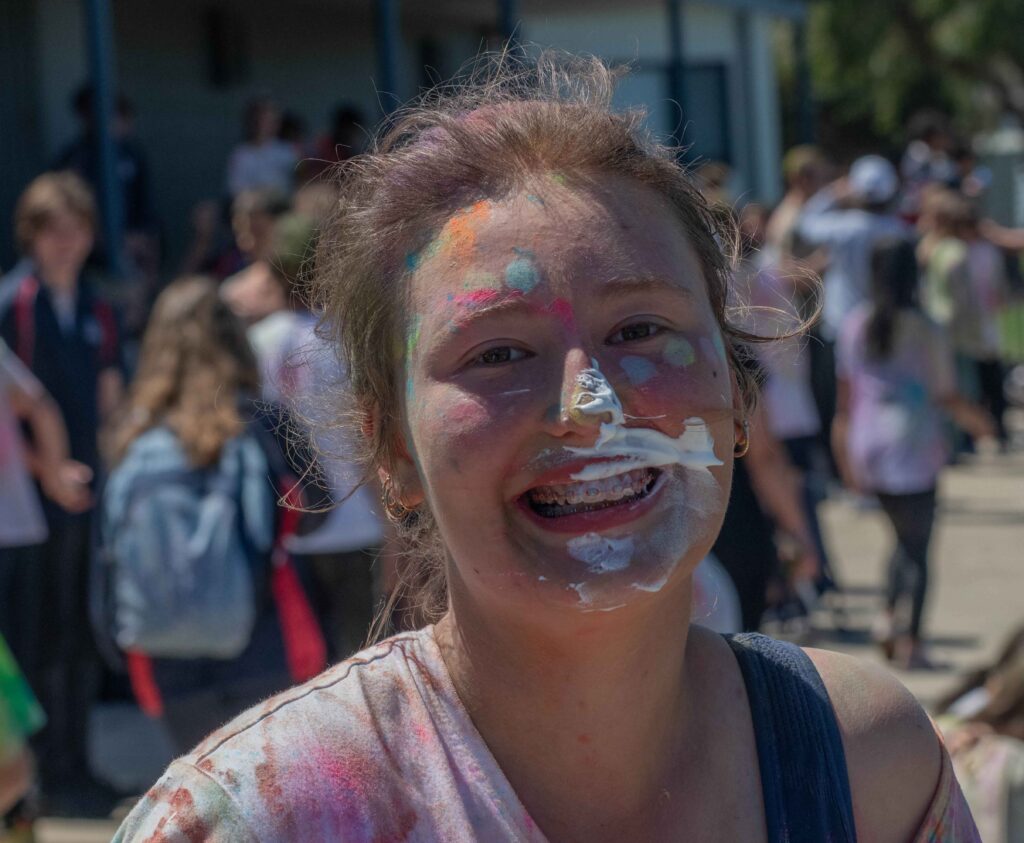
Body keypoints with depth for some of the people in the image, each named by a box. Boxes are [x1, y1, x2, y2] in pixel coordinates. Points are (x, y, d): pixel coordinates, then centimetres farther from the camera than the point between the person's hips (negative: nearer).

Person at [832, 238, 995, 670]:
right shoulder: (926, 331, -11)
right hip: (913, 451, -4)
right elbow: (947, 397, -5)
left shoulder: (854, 326, 1)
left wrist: (845, 456, 16)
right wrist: (980, 421, 15)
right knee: (917, 545, 3)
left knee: (905, 536, 20)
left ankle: (889, 615, 7)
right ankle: (910, 639, 1)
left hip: (868, 451, 4)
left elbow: (845, 395, 7)